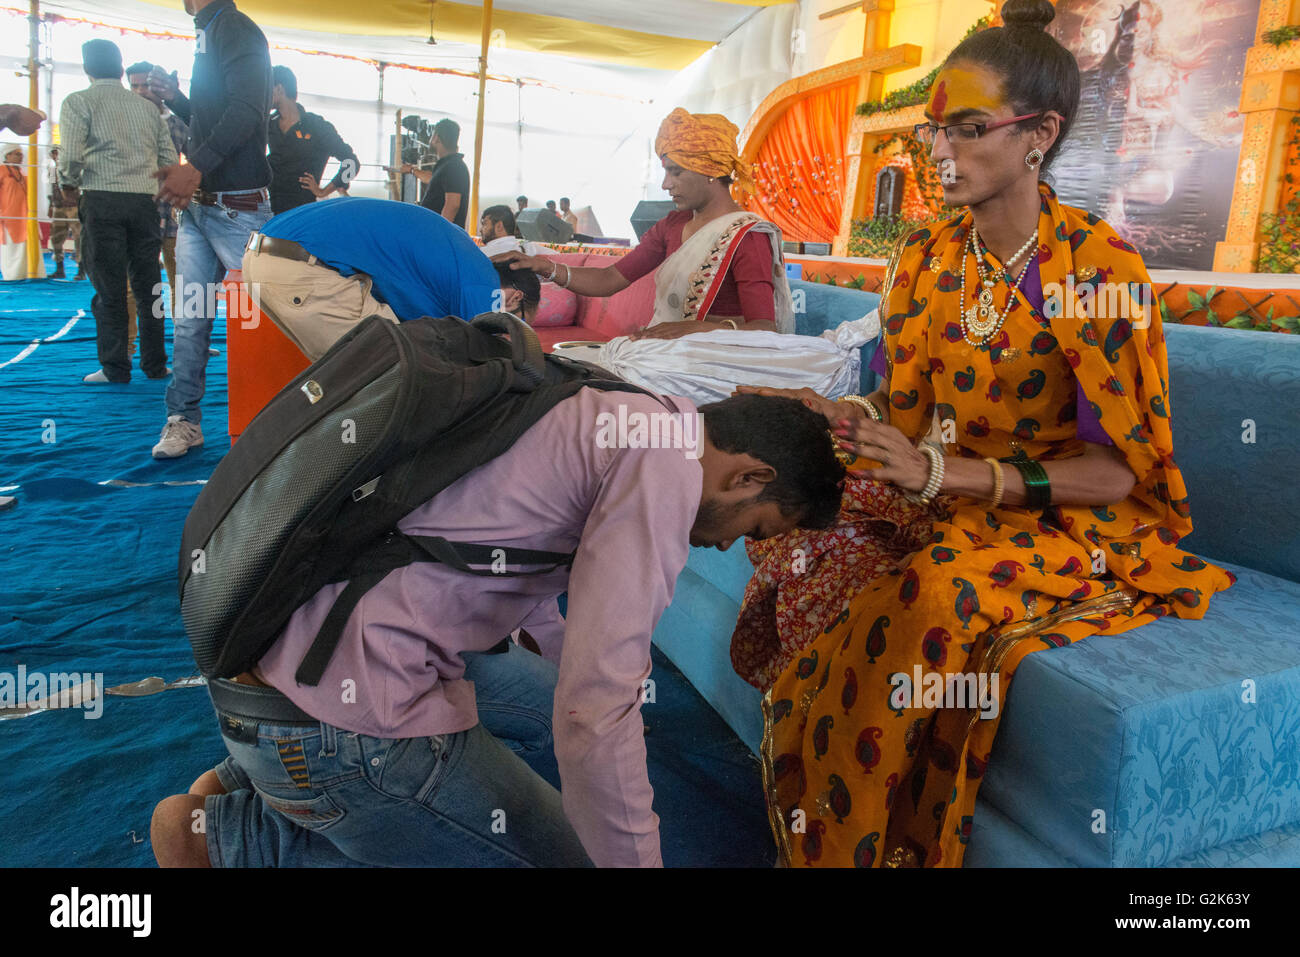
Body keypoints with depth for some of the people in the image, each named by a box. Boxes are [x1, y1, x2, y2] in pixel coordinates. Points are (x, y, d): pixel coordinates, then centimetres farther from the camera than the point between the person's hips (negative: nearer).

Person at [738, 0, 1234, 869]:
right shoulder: (926, 259, 5)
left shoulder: (1102, 268, -11)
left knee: (933, 597, -35)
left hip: (1068, 517, -4)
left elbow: (1116, 470, -14)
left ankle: (897, 839, -11)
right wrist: (838, 419, -16)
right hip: (941, 500, 5)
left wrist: (946, 472, -25)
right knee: (802, 560, -23)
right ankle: (827, 829, -4)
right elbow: (905, 409, 7)